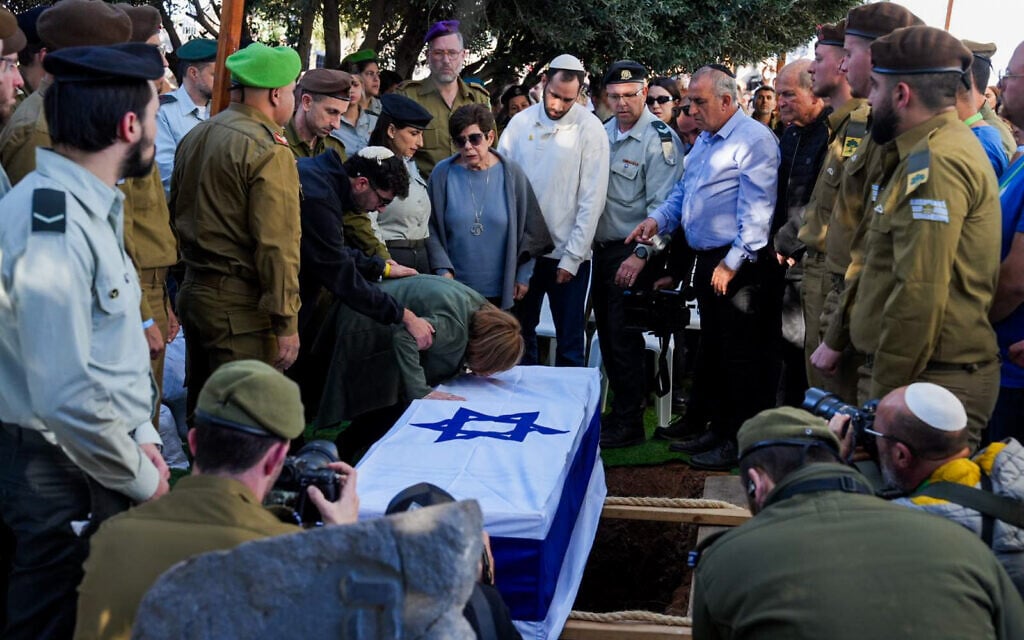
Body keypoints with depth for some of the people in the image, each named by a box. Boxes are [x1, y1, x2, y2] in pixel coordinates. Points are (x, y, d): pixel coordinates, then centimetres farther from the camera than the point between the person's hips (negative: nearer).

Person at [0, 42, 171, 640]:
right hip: (64, 478, -9)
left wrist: (143, 436, 5)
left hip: (102, 458, 9)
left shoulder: (91, 205, 7)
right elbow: (69, 399, -30)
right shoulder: (52, 227, -25)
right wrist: (143, 479, -16)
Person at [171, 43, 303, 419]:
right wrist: (286, 322, -15)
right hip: (241, 305, -9)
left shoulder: (195, 137, 11)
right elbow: (276, 245, -19)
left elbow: (177, 212, 19)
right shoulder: (270, 152, -16)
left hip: (193, 291, 9)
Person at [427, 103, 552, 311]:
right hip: (455, 289, 0)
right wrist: (443, 269, -10)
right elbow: (431, 229, 0)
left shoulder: (511, 173, -1)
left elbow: (531, 230, 5)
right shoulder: (443, 173, -2)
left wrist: (523, 276, 3)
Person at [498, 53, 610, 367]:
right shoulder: (520, 122, 2)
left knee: (569, 343, 2)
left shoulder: (590, 130, -7)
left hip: (568, 255, -3)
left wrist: (571, 258, -11)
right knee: (521, 333, 15)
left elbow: (592, 200, -9)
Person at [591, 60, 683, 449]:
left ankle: (629, 424, 7)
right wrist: (588, 241, 10)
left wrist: (641, 254, -21)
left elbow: (661, 205, -16)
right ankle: (618, 409, 27)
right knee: (607, 333, 13)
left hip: (634, 255, -7)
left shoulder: (660, 139, -12)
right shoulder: (604, 132, 11)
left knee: (624, 337, -4)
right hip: (602, 248, 7)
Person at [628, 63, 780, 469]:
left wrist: (733, 262, -20)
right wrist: (659, 219, 7)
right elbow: (684, 190, 25)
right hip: (707, 260, 9)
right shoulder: (705, 140, 18)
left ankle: (737, 441, 7)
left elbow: (756, 210, -19)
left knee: (738, 354, -2)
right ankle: (702, 425, 29)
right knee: (711, 348, 18)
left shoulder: (753, 139, -13)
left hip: (739, 265, -9)